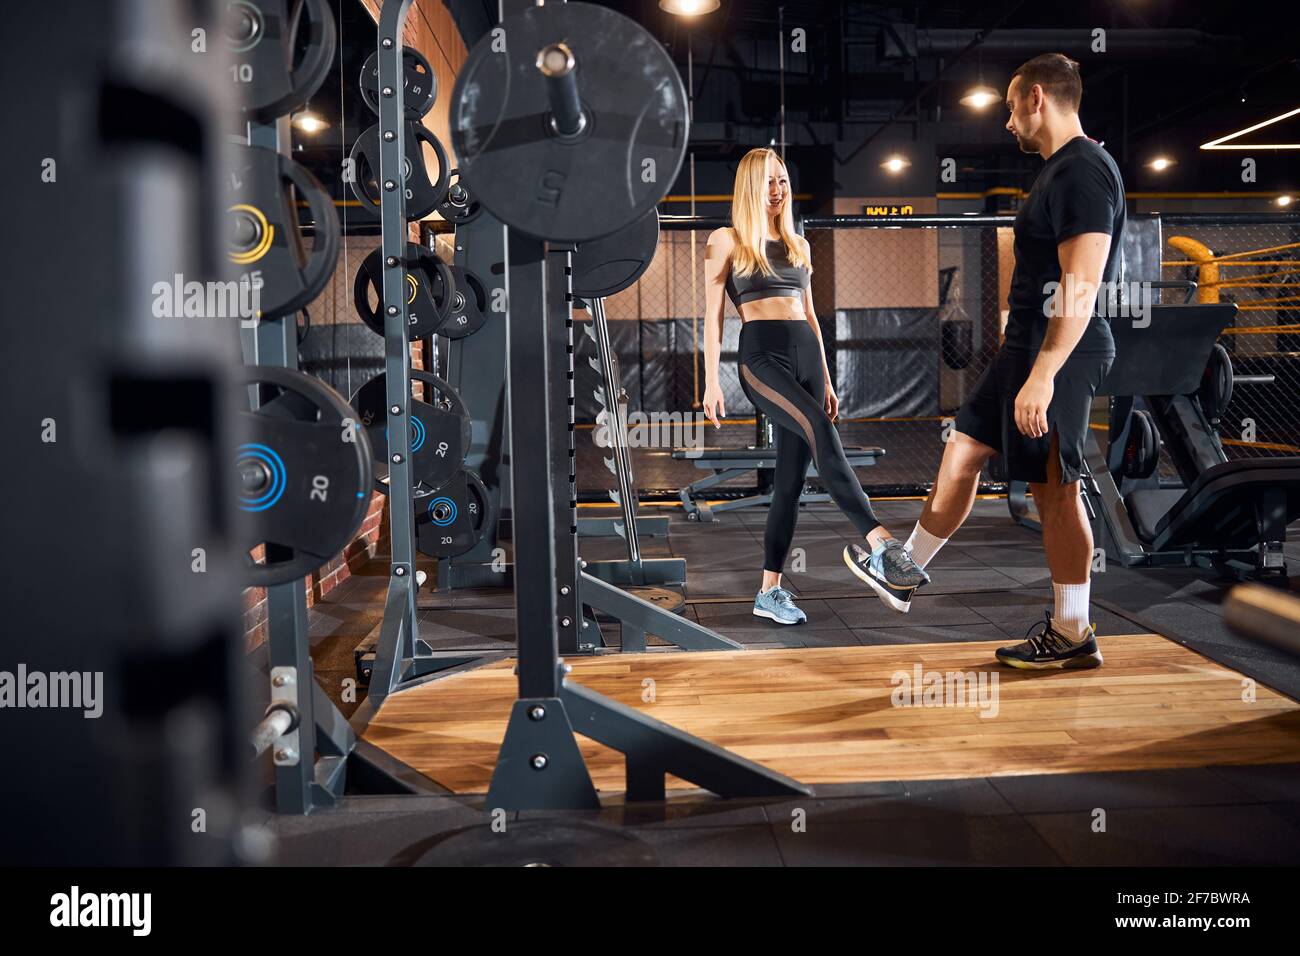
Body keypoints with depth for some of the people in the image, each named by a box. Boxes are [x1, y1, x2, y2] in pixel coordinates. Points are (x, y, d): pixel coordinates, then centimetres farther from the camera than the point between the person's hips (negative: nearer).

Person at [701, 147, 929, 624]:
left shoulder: (798, 244, 21)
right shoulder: (727, 241, 6)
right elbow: (712, 315, 2)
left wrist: (826, 379, 20)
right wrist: (711, 380, -5)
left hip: (807, 353, 6)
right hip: (761, 356, -6)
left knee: (791, 476, 1)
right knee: (821, 430, -31)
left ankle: (770, 591, 6)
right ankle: (879, 544, -40)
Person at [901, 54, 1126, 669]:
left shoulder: (1083, 170, -16)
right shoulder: (1061, 169, 16)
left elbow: (1082, 287, -23)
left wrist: (1042, 375, -27)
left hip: (1058, 352, -10)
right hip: (1029, 343, 10)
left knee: (1055, 489, -3)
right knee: (962, 450, 15)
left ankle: (1073, 637, 9)